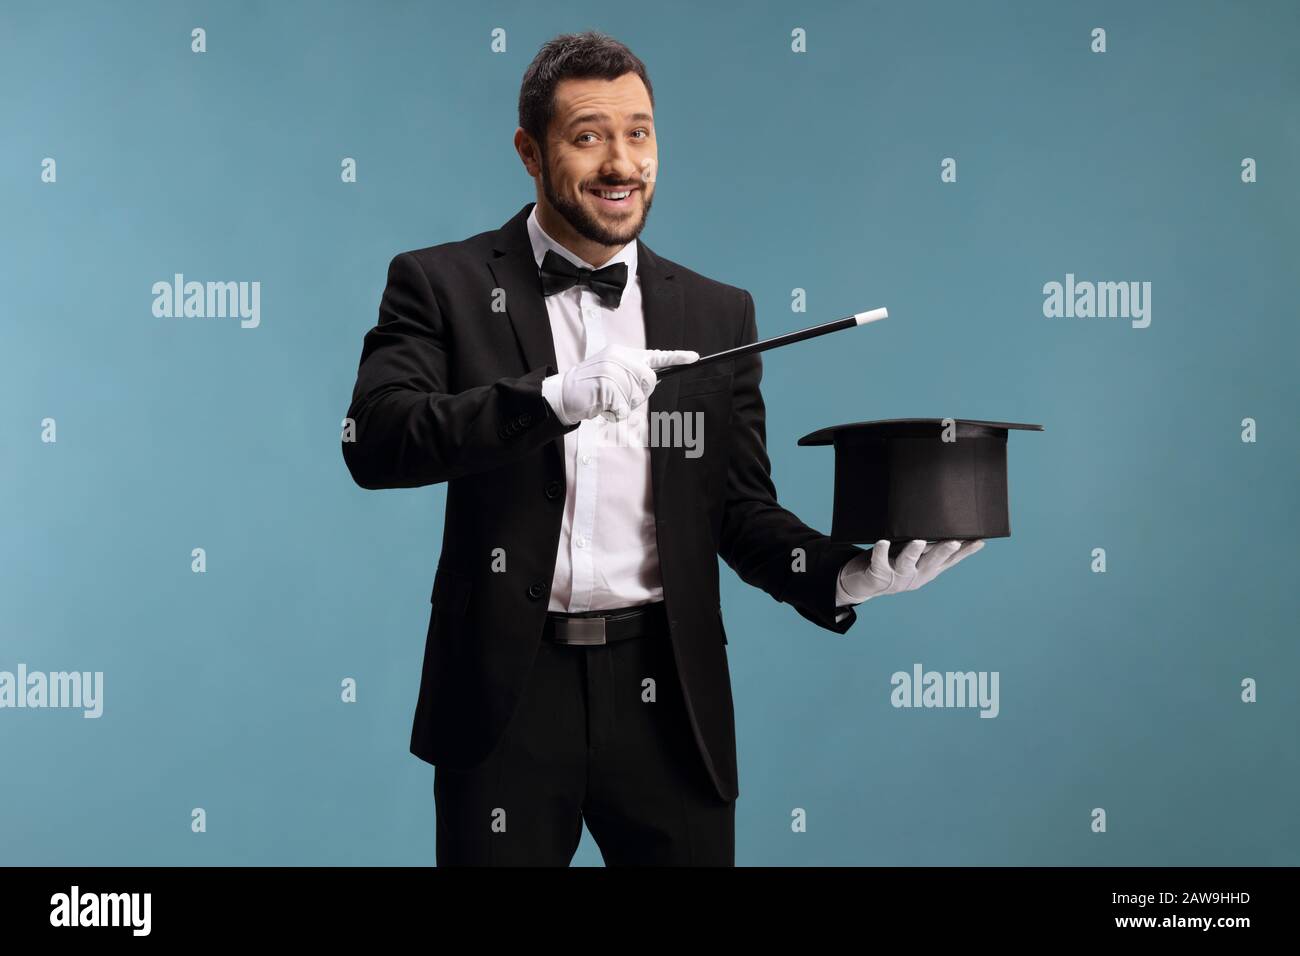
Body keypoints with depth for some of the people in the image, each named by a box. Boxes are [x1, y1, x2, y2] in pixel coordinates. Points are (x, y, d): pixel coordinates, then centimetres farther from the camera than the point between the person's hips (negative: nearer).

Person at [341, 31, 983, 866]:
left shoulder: (719, 315, 9)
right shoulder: (442, 284, 1)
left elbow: (741, 508, 7)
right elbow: (375, 441, -14)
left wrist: (841, 576, -13)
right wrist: (556, 396, -27)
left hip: (666, 700, 2)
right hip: (507, 696, -2)